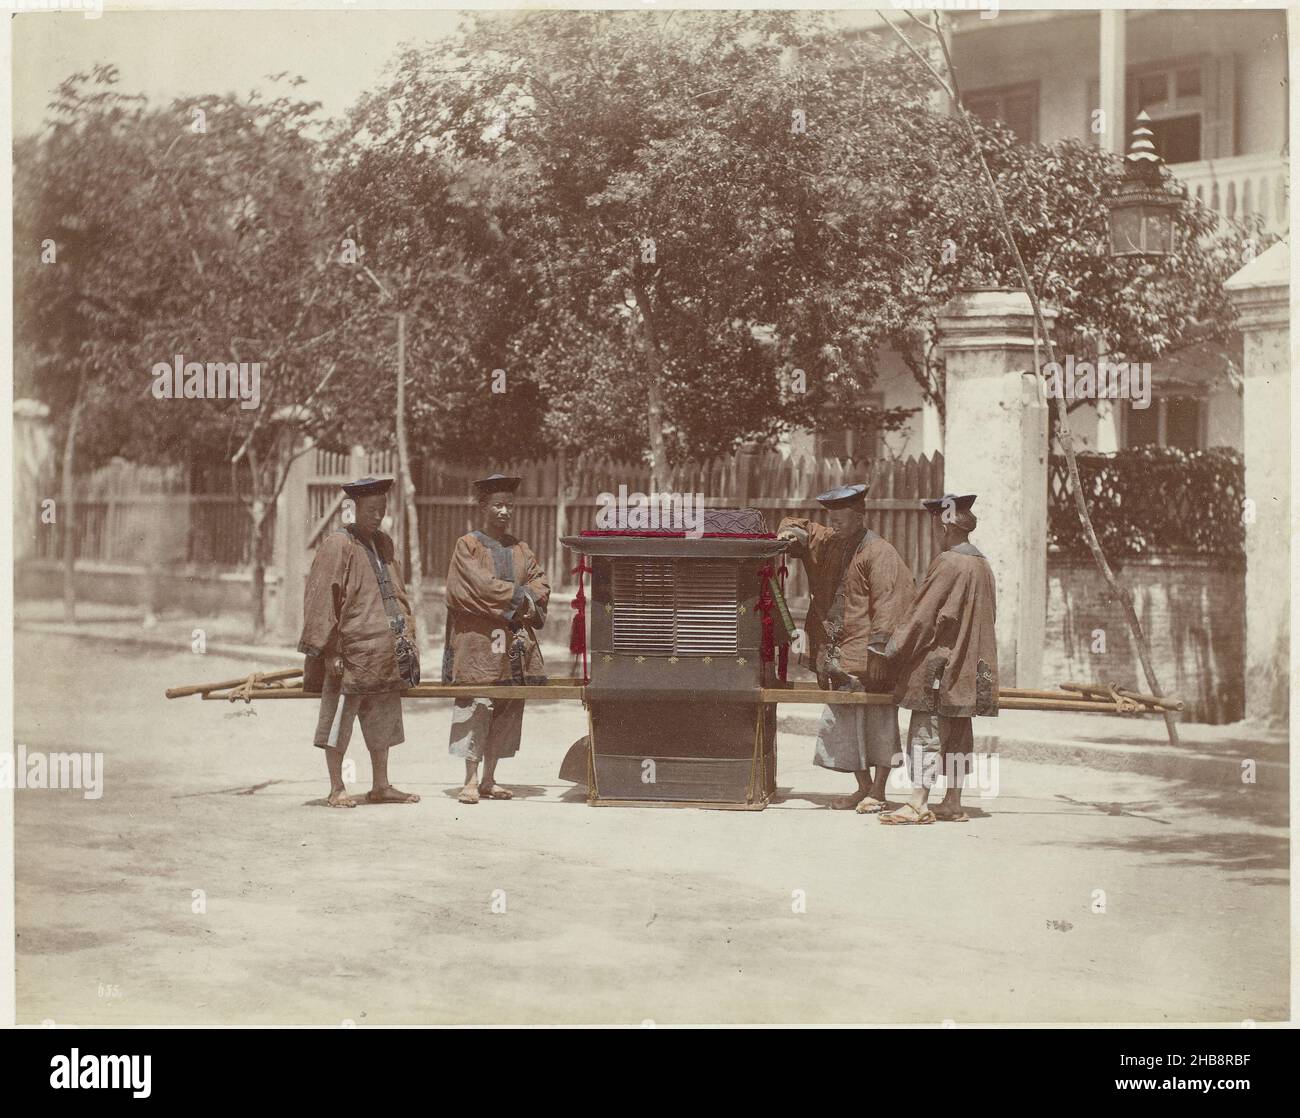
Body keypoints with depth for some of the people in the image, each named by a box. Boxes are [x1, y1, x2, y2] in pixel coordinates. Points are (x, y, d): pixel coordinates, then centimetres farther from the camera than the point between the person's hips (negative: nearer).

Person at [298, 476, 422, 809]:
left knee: (382, 721, 13)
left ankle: (380, 785, 21)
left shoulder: (383, 544, 13)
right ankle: (336, 789, 6)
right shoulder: (337, 545, -9)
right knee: (338, 719, -1)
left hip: (386, 650, 8)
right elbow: (321, 598, -13)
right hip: (352, 648, -8)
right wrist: (329, 649, -17)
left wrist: (406, 638, 16)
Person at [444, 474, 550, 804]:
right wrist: (518, 596, -9)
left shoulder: (520, 549, 17)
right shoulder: (467, 546, 1)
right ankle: (471, 780, -6)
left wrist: (523, 600, -11)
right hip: (477, 641, -5)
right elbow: (480, 584, -12)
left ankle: (489, 780, 10)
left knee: (506, 713, 4)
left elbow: (541, 584, 8)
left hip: (514, 642, 5)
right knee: (474, 711, -9)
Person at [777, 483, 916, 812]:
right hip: (836, 656, 8)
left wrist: (878, 647, -23)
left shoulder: (879, 553, -10)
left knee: (877, 722, -2)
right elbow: (803, 531, 31)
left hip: (867, 656, -8)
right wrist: (793, 531, 5)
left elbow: (888, 603, -17)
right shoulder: (828, 544, 14)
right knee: (845, 722, 10)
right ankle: (863, 788, 19)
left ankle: (878, 791, 5)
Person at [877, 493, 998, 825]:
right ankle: (953, 804, 14)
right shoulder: (983, 566, 9)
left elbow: (923, 615, -15)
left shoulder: (947, 563, -15)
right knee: (958, 734, 11)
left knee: (925, 732, -6)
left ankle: (919, 804, -9)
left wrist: (894, 649, -8)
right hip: (969, 667, 8)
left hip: (938, 662, -8)